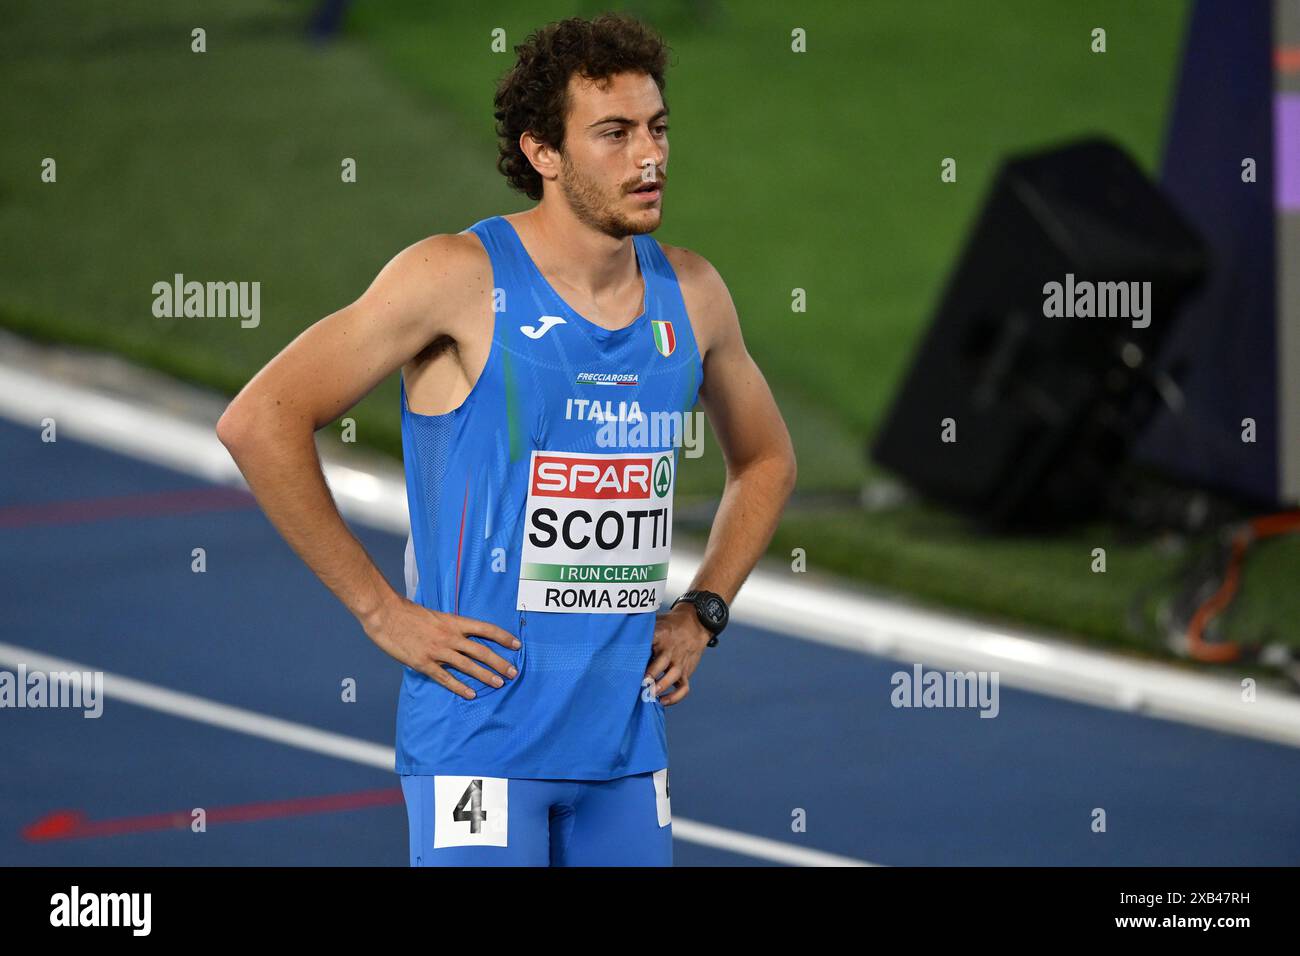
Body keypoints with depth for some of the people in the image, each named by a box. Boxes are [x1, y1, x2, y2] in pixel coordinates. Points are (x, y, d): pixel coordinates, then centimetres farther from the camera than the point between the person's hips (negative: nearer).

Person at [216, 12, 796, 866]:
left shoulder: (690, 294, 7)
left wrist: (702, 612, 12)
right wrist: (381, 612, -12)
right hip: (481, 728, -6)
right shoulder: (461, 278, -10)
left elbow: (766, 460, 26)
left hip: (626, 738, 6)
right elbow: (258, 421, -13)